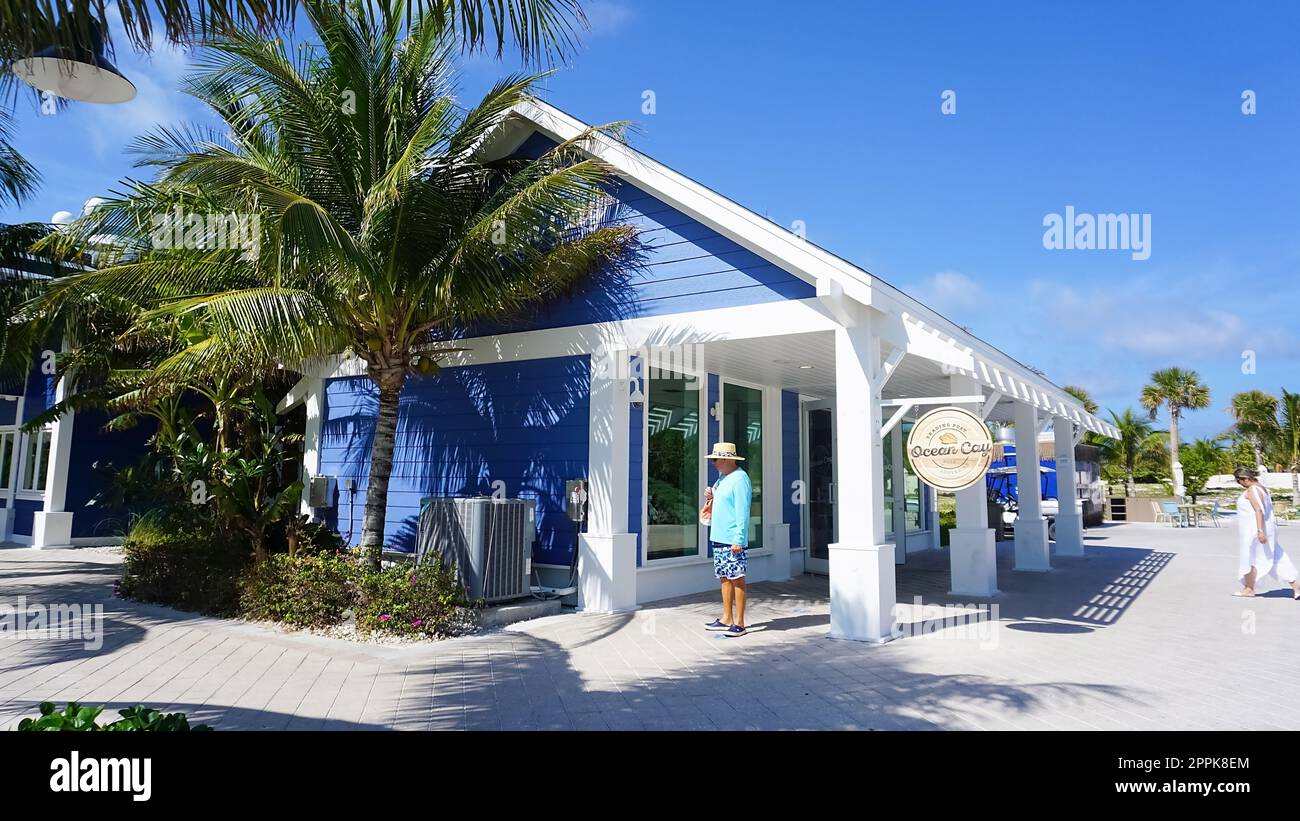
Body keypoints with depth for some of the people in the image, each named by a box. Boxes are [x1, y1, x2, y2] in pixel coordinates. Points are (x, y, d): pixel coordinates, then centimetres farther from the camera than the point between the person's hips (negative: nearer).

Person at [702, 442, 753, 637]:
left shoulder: (739, 479, -13)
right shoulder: (723, 478, 16)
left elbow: (742, 511, -18)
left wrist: (738, 539, -22)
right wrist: (711, 497, 6)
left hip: (732, 539, -9)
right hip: (718, 537, 9)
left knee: (736, 579, -3)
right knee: (724, 578, 13)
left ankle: (739, 623, 2)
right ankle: (726, 619, 20)